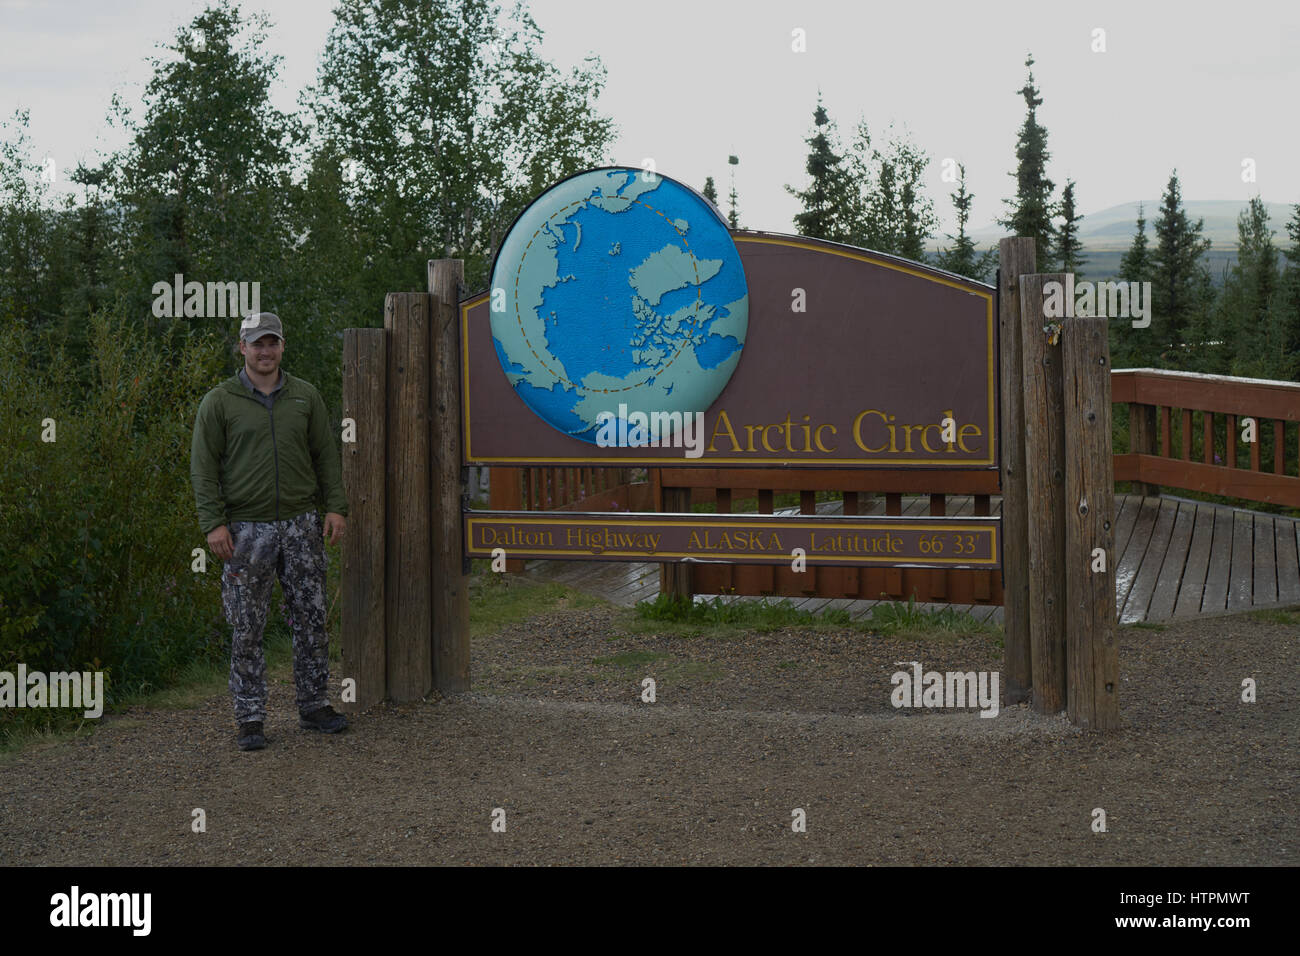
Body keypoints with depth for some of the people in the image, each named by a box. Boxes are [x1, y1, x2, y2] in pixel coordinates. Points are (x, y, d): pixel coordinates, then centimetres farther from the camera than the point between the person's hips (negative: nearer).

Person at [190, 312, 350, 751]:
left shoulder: (305, 397, 9)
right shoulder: (219, 402, -1)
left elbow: (325, 455, 12)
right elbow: (203, 465, -2)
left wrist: (336, 507, 2)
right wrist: (213, 522, -11)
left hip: (300, 525, 3)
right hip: (246, 530, -3)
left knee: (311, 619, 6)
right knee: (247, 629, 0)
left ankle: (314, 706, 18)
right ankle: (250, 719, 7)